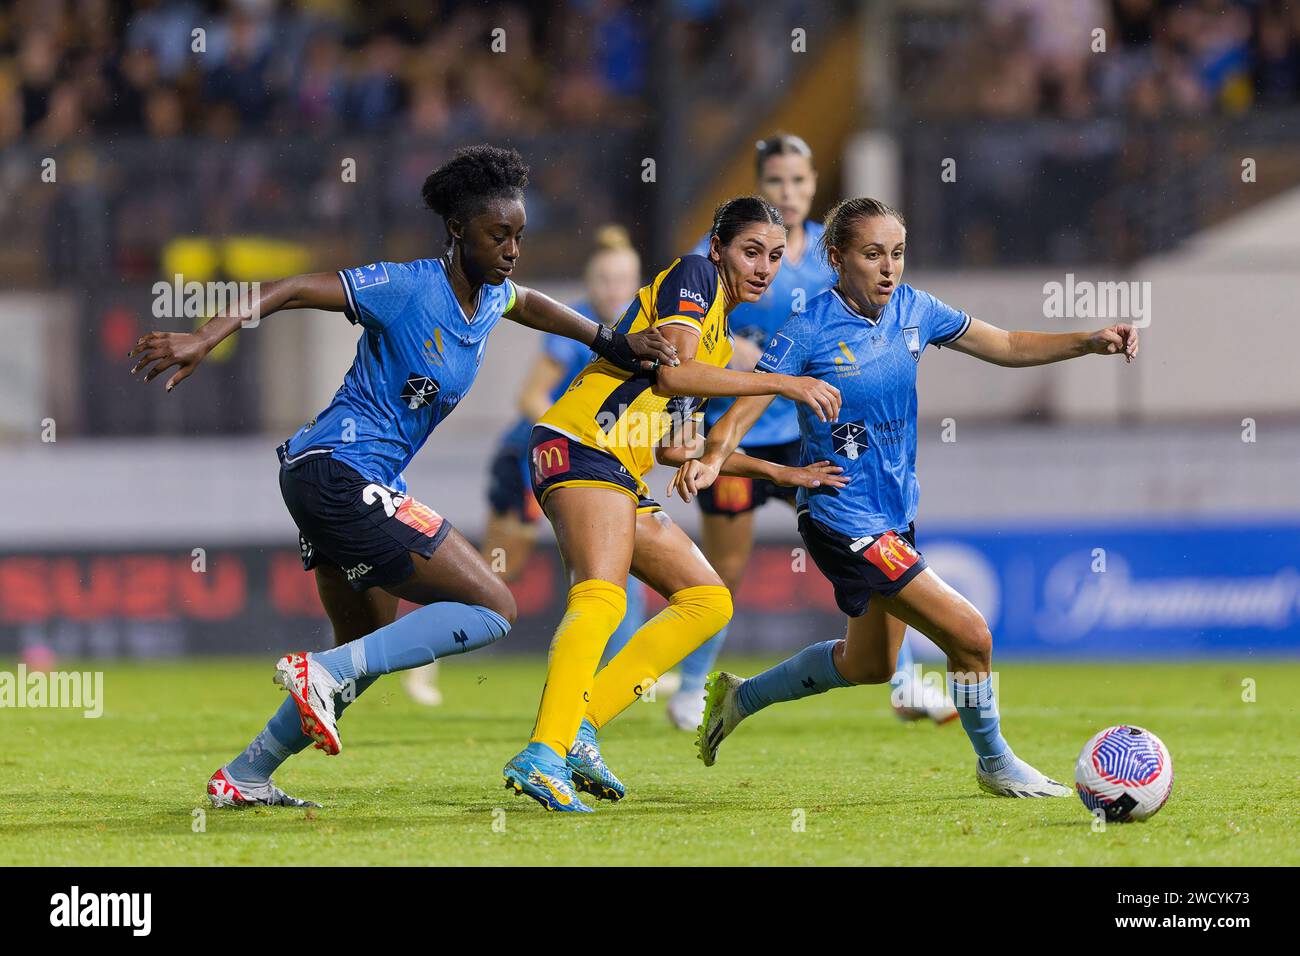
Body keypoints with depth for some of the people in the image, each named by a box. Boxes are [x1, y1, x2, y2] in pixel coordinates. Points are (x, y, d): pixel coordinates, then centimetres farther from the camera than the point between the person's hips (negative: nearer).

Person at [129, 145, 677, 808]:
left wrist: (610, 344, 30)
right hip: (342, 471, -10)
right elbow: (295, 290, -19)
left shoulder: (488, 297, 11)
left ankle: (243, 777, 21)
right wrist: (203, 340, -28)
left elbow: (527, 304, 36)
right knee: (493, 610, -11)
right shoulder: (409, 288, -15)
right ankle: (323, 673, -19)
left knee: (371, 650, 21)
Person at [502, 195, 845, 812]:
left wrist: (777, 472, 26)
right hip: (582, 445, -10)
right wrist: (782, 384, -12)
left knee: (708, 600, 7)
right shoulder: (692, 278, 0)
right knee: (601, 599, -28)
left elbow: (674, 444, 27)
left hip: (624, 480, 10)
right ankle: (543, 755, -42)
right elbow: (674, 372, -15)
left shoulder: (719, 339, 26)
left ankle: (580, 724, -4)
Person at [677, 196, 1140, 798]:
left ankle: (740, 698, 42)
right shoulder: (809, 330, -17)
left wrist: (1091, 342, -7)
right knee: (970, 636, -13)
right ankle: (994, 764, 10)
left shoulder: (911, 310, 1)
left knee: (870, 664, 24)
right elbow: (745, 408, -22)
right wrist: (712, 458, -42)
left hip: (896, 513, 8)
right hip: (842, 518, -8)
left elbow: (1007, 347, 7)